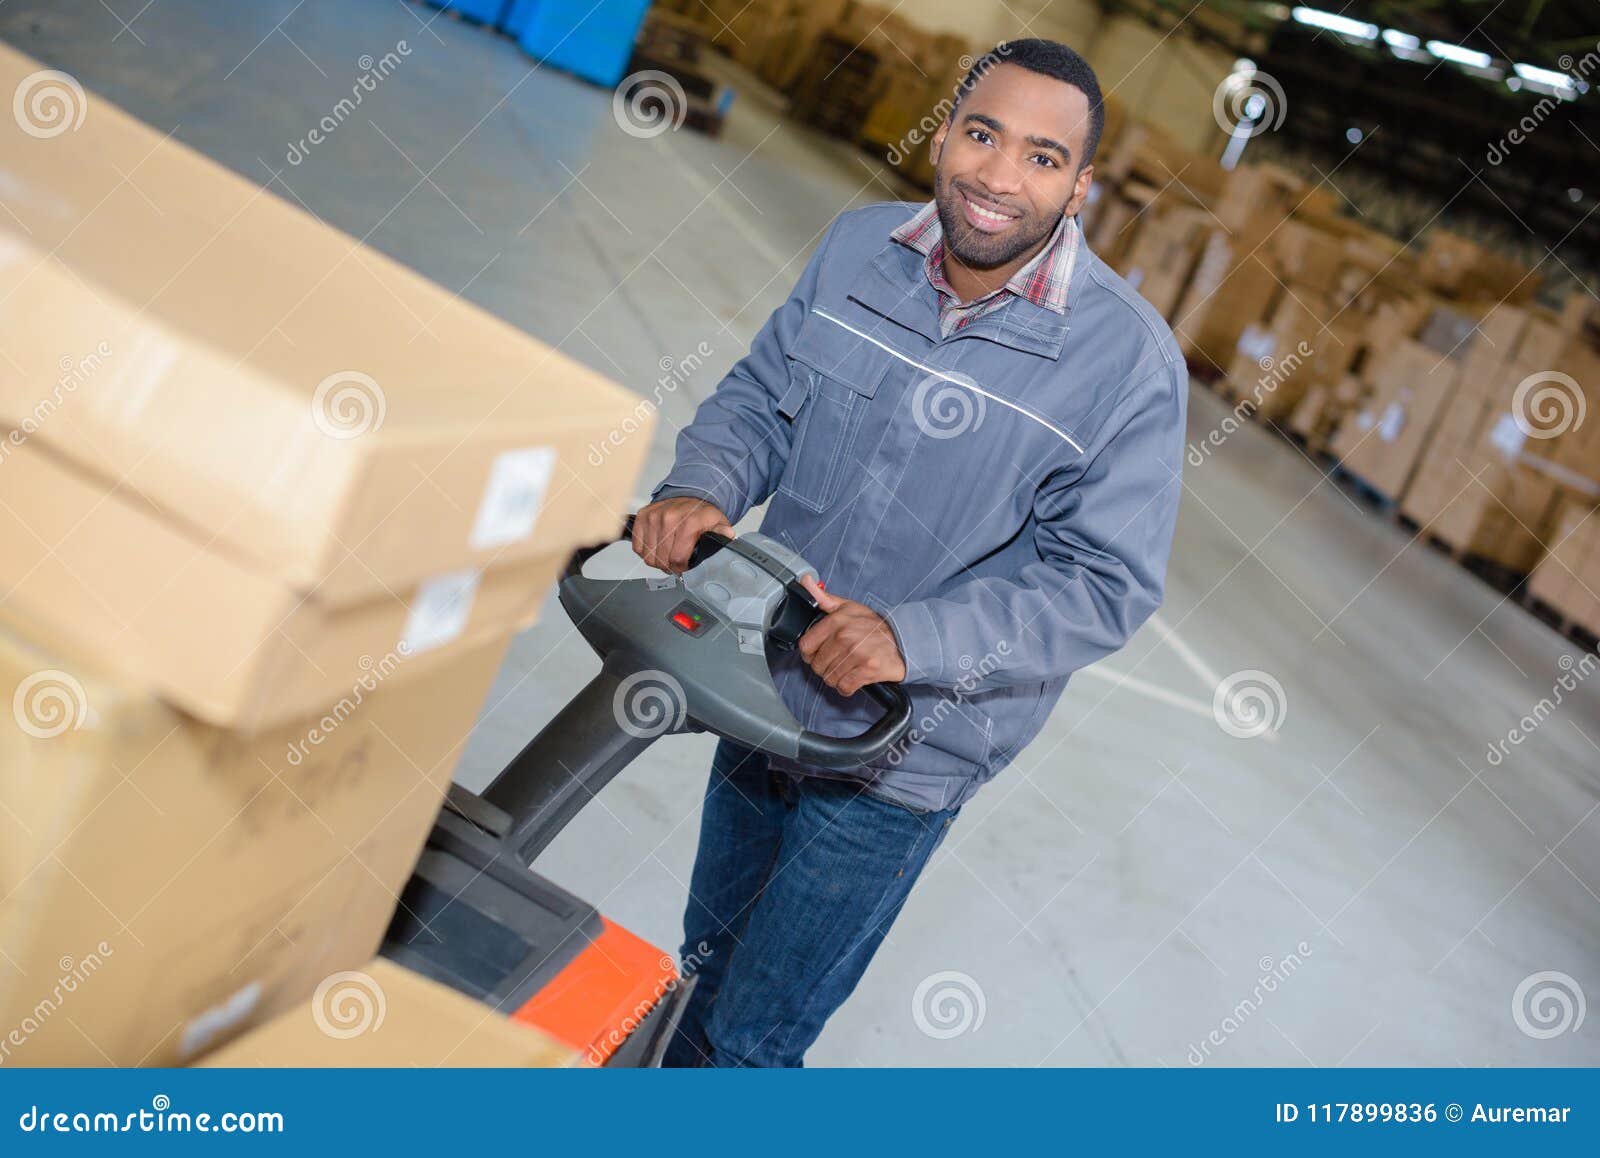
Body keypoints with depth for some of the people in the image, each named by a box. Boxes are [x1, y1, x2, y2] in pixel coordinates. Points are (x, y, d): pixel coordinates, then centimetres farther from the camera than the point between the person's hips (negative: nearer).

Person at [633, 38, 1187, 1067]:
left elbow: (1105, 584, -19)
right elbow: (761, 396, 3)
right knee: (706, 958, 29)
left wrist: (914, 639, -32)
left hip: (901, 757, -5)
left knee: (747, 1039, 6)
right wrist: (701, 489, -18)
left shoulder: (1130, 360, -21)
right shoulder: (858, 248, -7)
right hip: (768, 685, 6)